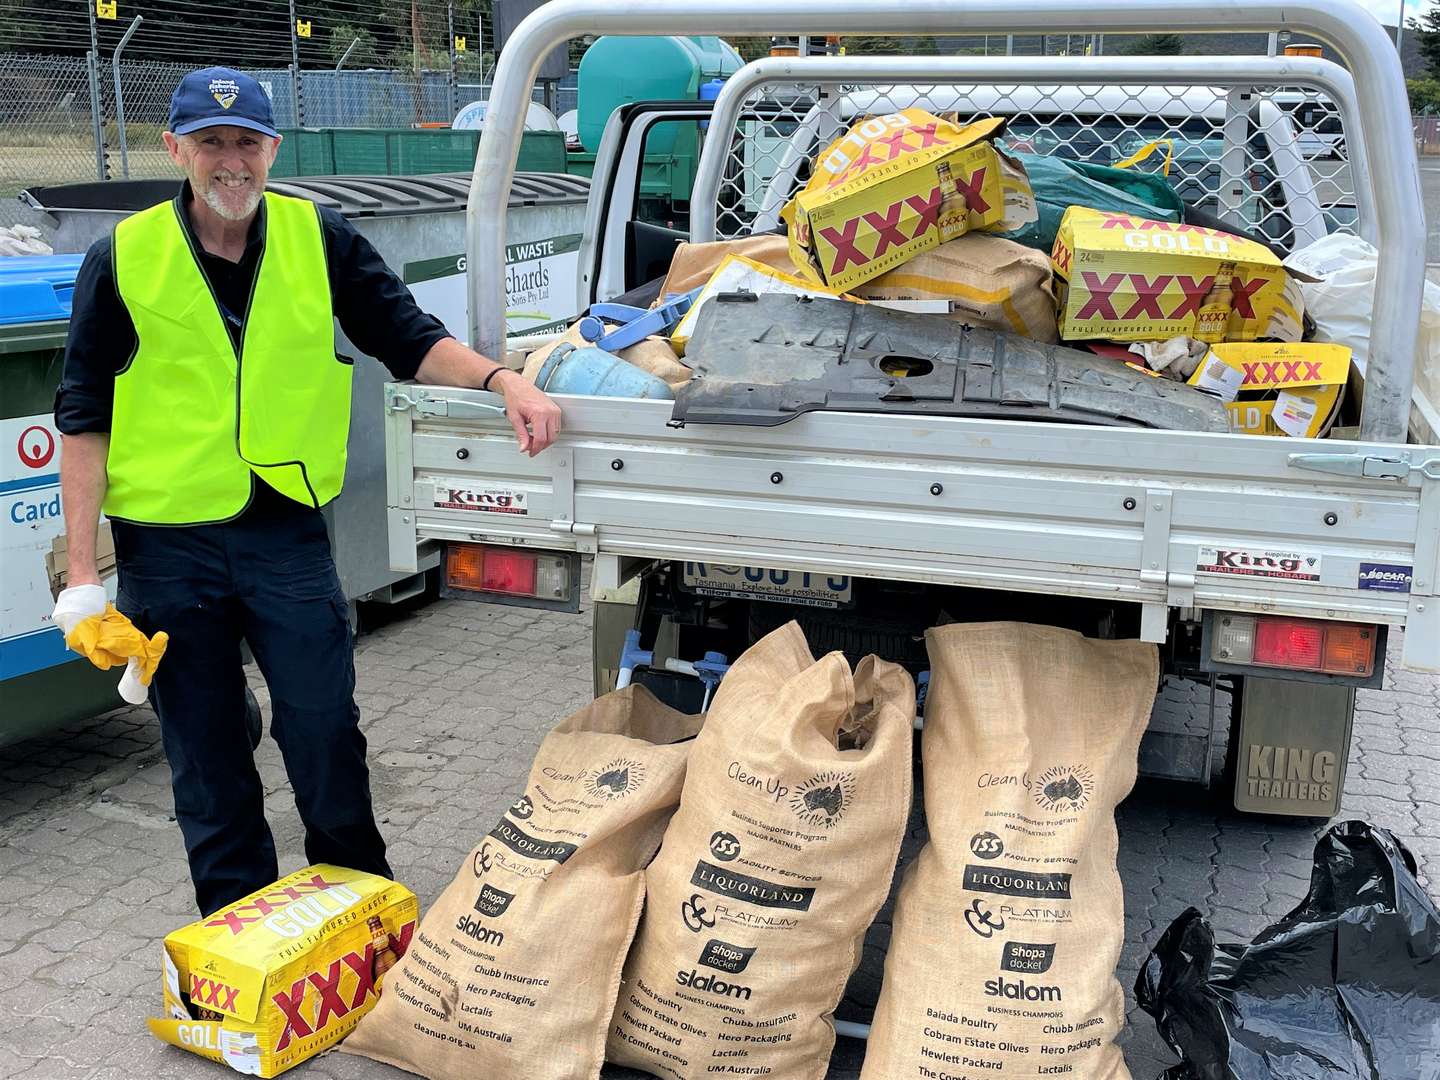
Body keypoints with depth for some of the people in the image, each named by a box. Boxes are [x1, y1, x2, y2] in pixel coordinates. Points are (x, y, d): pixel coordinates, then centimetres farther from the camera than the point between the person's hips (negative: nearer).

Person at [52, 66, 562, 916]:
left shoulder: (320, 238, 2)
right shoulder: (123, 257, -1)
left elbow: (408, 340, 5)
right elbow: (84, 415, 1)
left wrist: (501, 380, -14)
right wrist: (83, 567, -3)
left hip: (288, 534, 0)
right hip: (167, 546, 0)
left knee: (328, 740, 5)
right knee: (207, 761, 10)